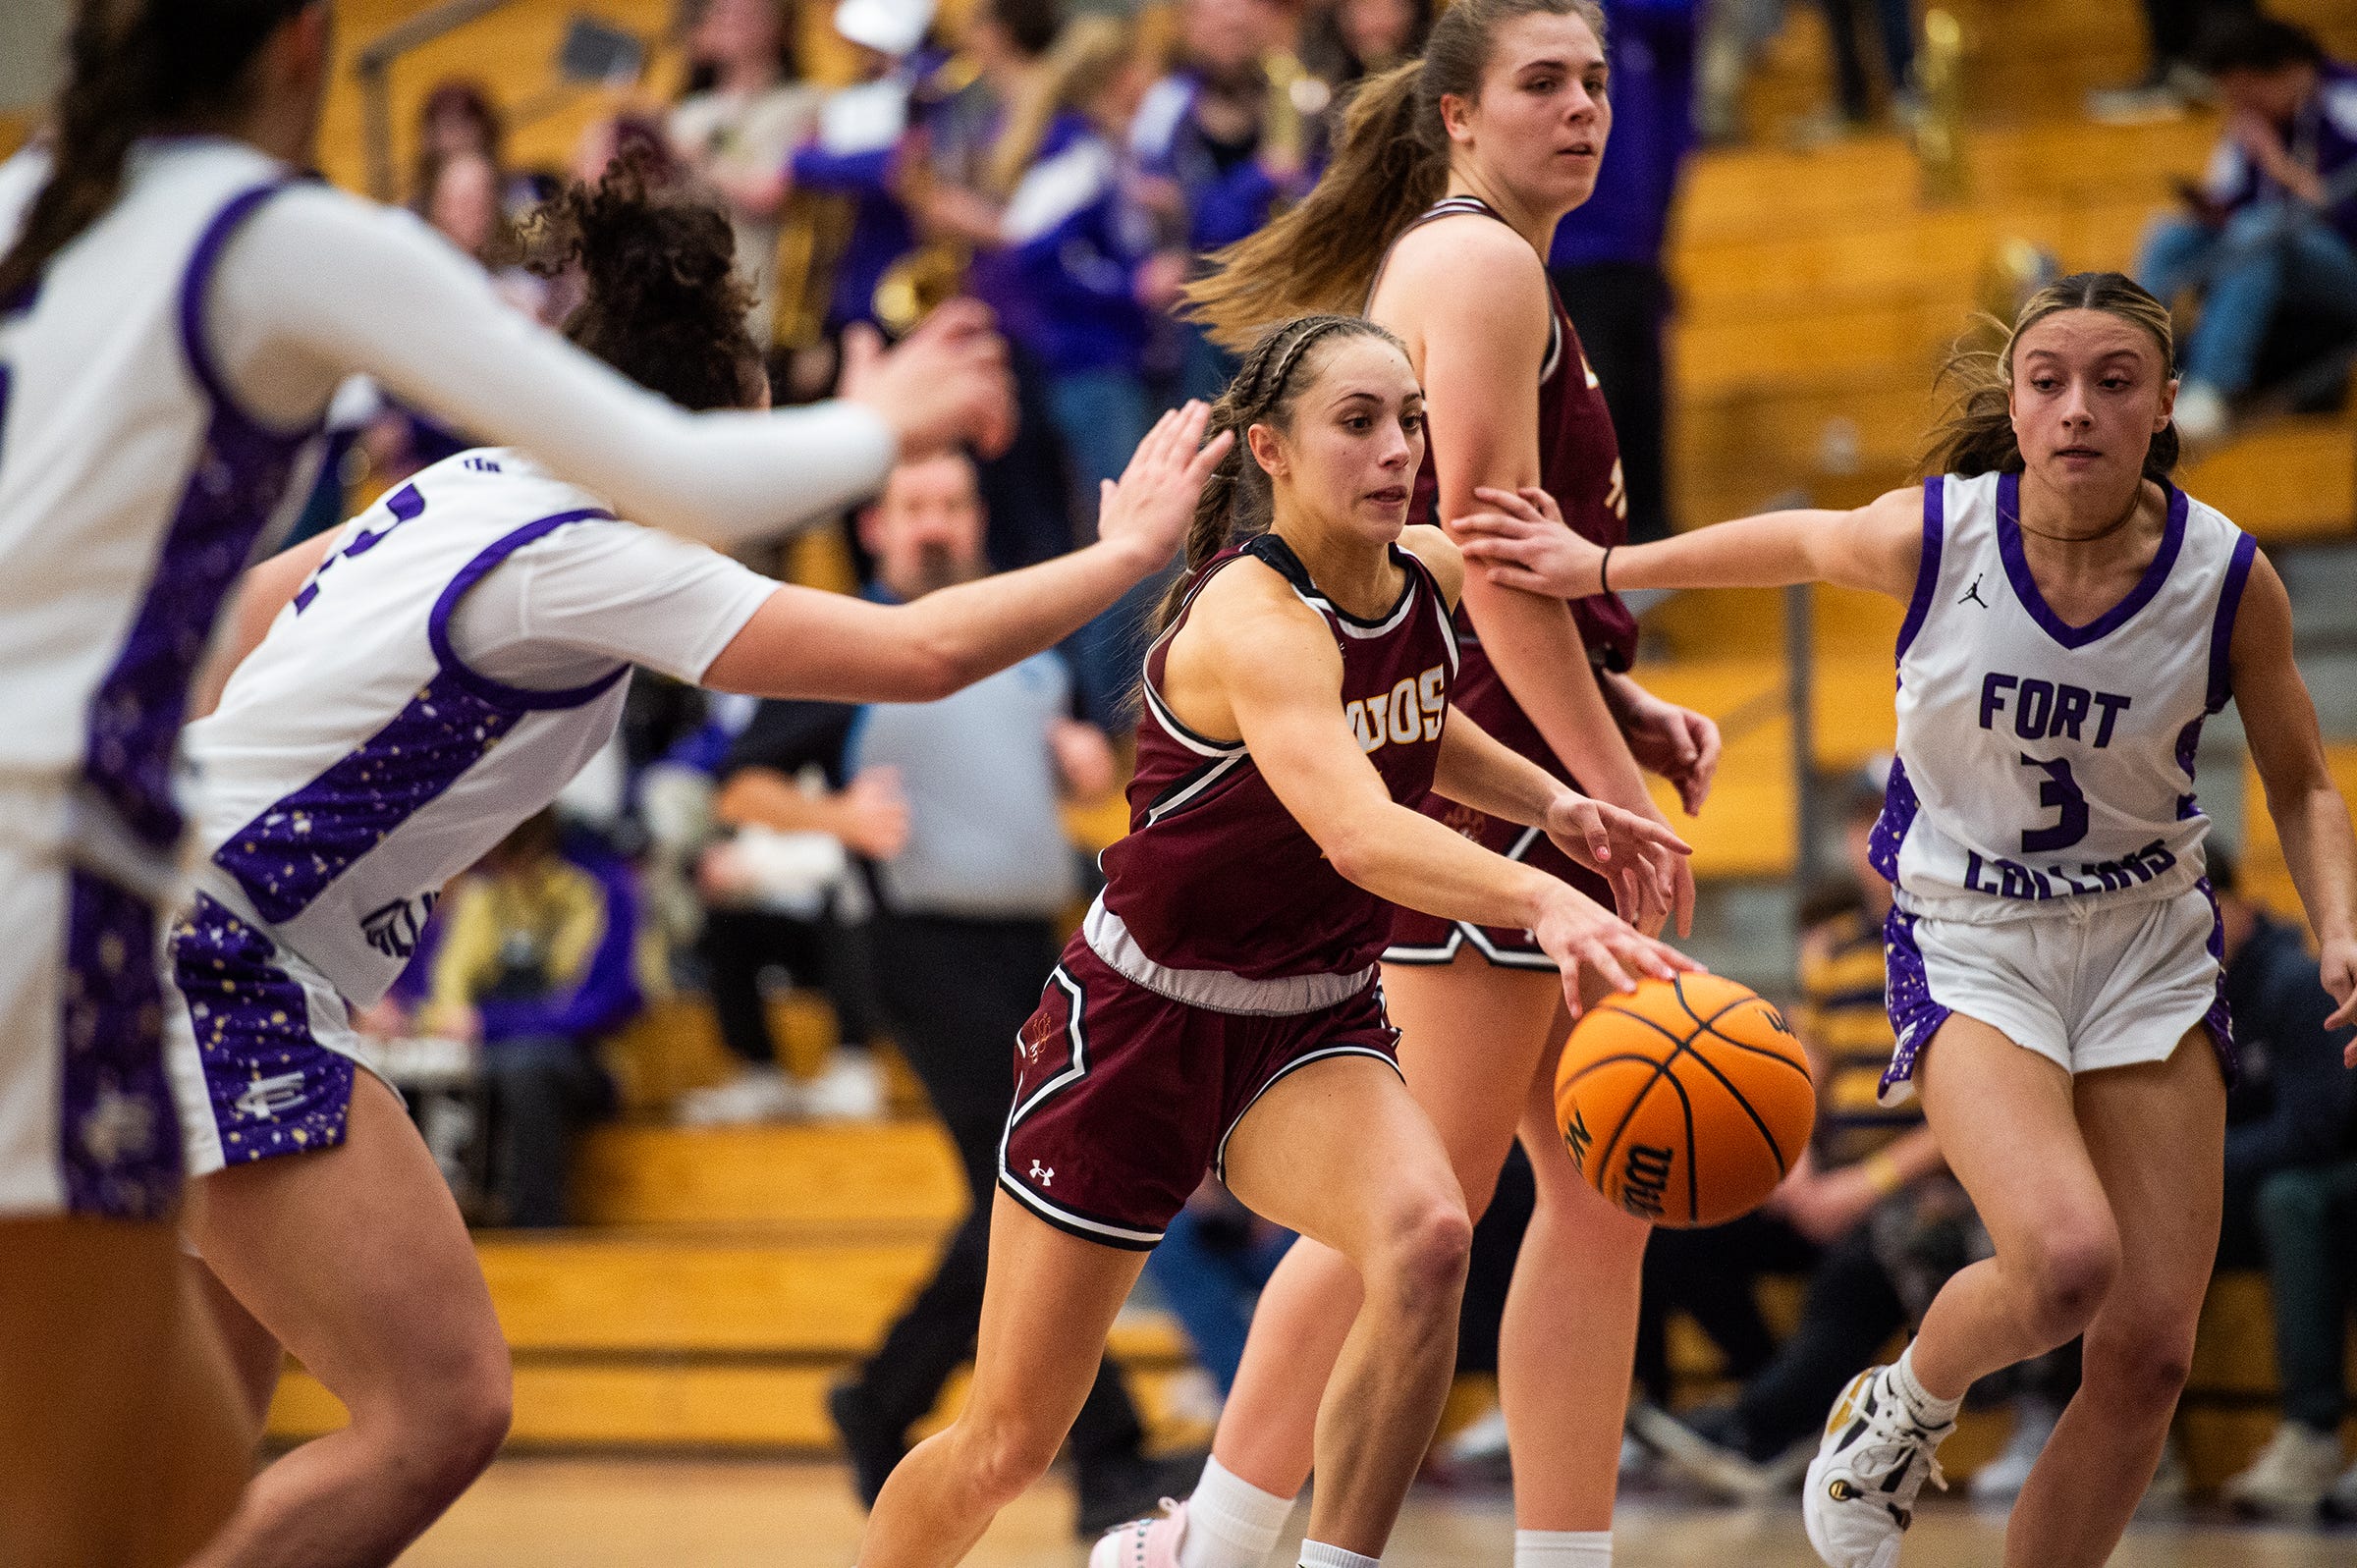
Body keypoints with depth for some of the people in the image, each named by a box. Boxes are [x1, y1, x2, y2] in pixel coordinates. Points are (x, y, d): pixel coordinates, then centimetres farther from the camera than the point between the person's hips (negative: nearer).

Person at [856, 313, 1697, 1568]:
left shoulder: (1427, 575, -3)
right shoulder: (1251, 617, -26)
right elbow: (1356, 831, -45)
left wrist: (1553, 805, 5)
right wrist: (1541, 903, -60)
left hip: (1313, 1028, 5)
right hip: (1139, 1025, -5)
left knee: (1427, 1238, -30)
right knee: (1008, 1445, 4)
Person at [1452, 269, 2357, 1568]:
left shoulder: (2232, 580, -12)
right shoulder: (1929, 535, -16)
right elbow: (1796, 544, 8)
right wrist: (1599, 568, 17)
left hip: (2151, 945, 3)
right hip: (1968, 938, -2)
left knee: (2148, 1351, -4)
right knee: (2065, 1260, -27)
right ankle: (1900, 1412, 6)